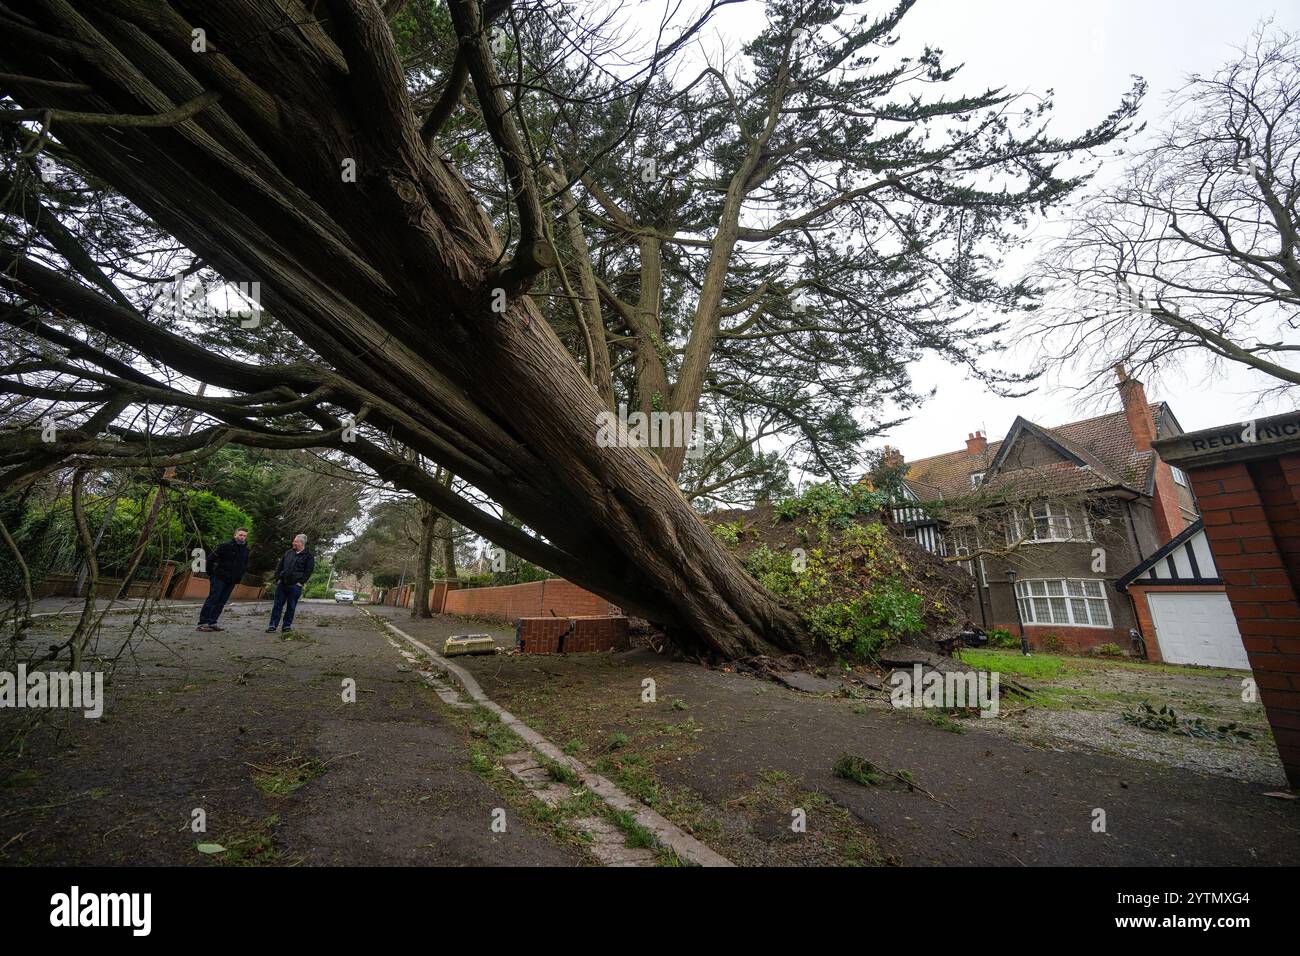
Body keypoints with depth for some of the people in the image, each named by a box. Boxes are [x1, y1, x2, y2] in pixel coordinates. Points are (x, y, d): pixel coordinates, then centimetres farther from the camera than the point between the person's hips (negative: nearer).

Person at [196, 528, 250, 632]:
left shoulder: (246, 550, 10)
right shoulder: (226, 546, -10)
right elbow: (210, 558, -8)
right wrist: (211, 574, -6)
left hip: (232, 581, 6)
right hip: (219, 578, -6)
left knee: (221, 602, 8)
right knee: (212, 599, -7)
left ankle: (212, 623, 13)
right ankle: (202, 623, -4)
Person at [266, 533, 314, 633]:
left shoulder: (308, 555, -2)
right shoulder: (288, 552, 12)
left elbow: (309, 570, -6)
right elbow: (279, 566, 16)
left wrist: (301, 582, -11)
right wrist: (277, 578, 5)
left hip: (295, 585, -4)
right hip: (282, 583, 4)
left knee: (291, 606, 3)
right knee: (277, 604, 5)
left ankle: (287, 626, 13)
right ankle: (273, 625, 10)